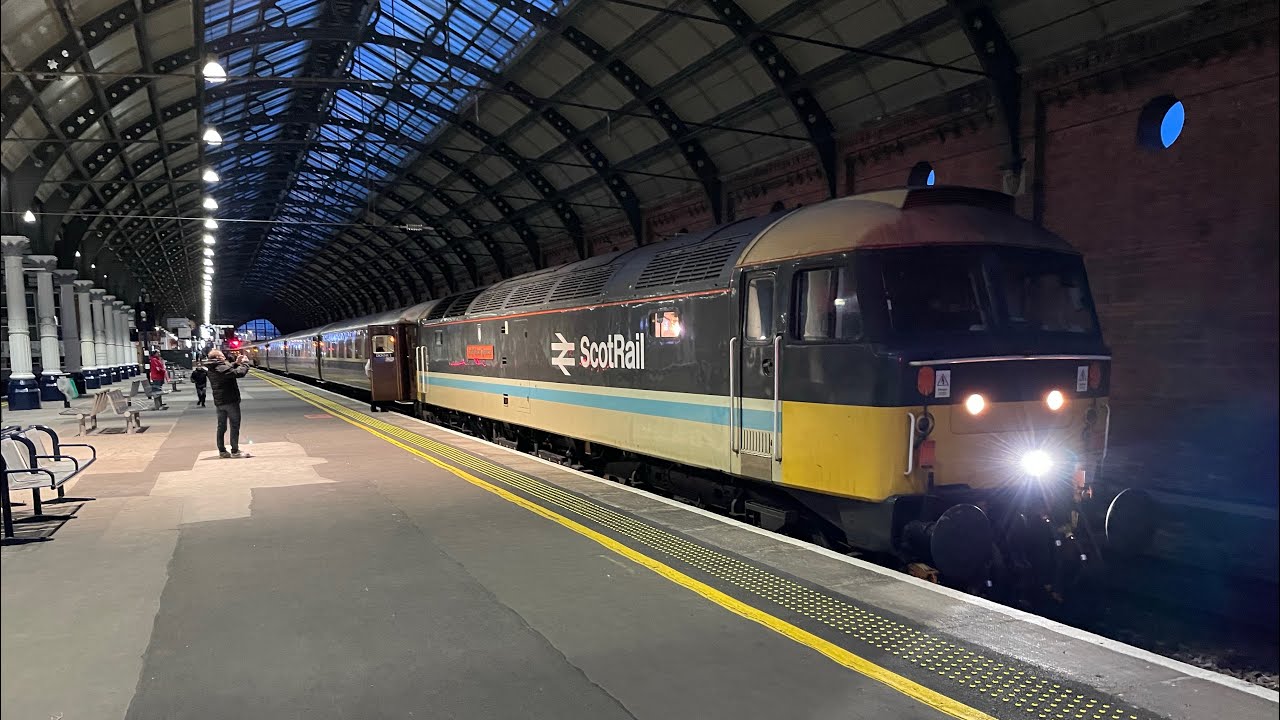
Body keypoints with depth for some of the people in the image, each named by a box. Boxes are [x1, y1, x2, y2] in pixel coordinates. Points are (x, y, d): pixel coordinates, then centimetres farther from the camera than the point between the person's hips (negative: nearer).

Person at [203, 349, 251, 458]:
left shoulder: (211, 369, 7)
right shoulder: (222, 368, -20)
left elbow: (229, 370, 19)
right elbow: (239, 373, -26)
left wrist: (236, 363, 6)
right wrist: (245, 363, -10)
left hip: (219, 402, 8)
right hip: (230, 401, -8)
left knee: (221, 426, 13)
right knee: (235, 426, -1)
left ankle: (222, 450, 17)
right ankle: (235, 451, 0)